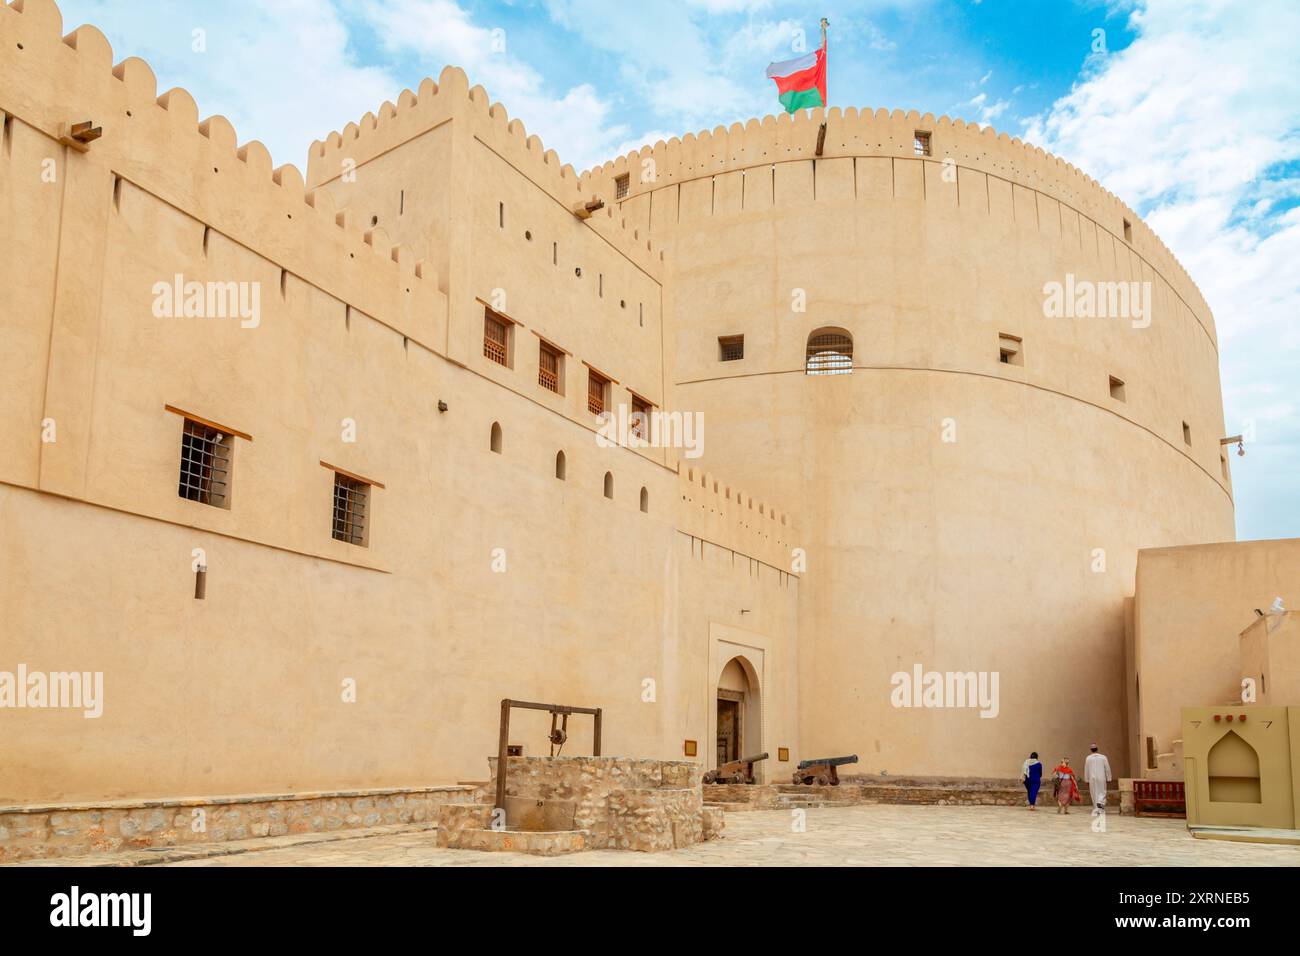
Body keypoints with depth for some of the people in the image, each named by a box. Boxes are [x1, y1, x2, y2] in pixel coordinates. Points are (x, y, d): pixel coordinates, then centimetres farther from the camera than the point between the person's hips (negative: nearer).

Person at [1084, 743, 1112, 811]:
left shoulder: (1088, 758, 0)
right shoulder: (1103, 757, -2)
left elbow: (1086, 770, 4)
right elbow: (1107, 769, 0)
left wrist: (1087, 780, 13)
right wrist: (1108, 779, 8)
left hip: (1092, 779, 1)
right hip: (1101, 778, -1)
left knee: (1094, 794, 8)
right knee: (1102, 793, 7)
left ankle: (1097, 809, 7)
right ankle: (1100, 802, -21)